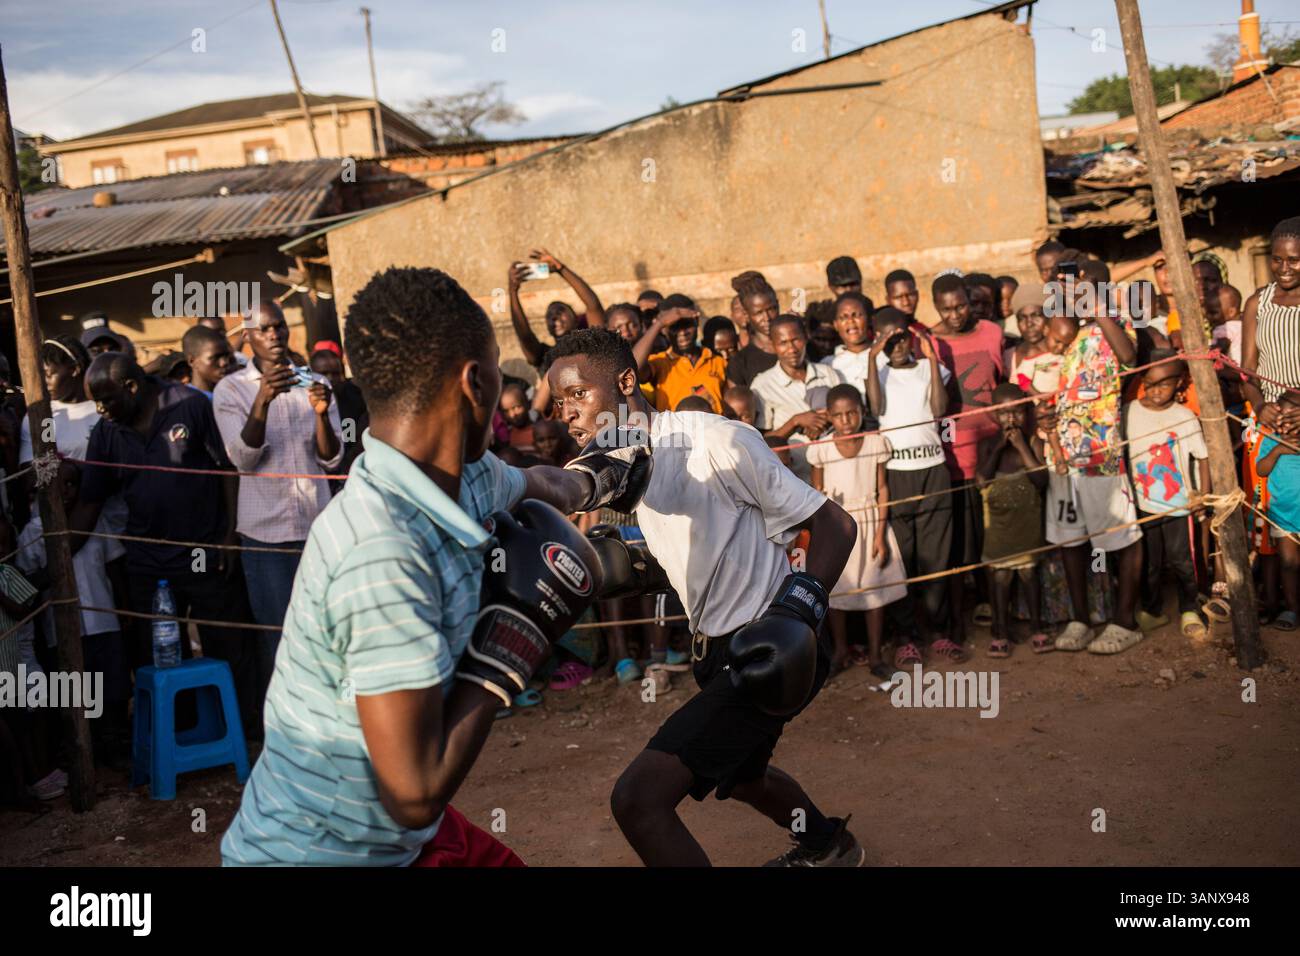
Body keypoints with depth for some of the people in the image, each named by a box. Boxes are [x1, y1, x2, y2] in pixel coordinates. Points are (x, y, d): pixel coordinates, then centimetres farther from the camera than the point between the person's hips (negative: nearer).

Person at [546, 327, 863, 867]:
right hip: (717, 651, 10)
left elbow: (835, 524, -16)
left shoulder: (716, 440, -20)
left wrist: (799, 606, -29)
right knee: (736, 771, 34)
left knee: (637, 798, -17)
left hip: (765, 655, -10)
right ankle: (828, 844, 62)